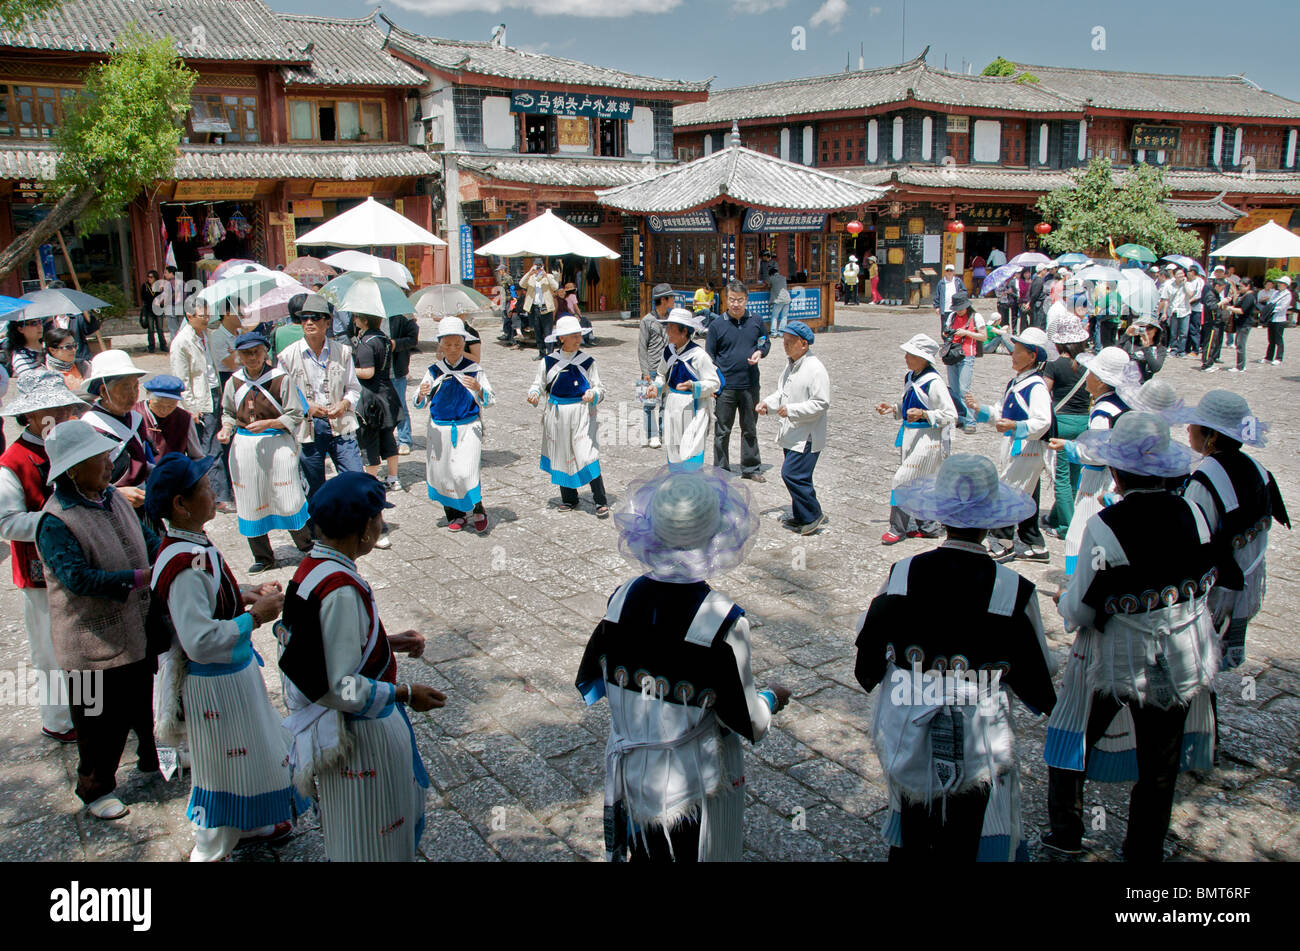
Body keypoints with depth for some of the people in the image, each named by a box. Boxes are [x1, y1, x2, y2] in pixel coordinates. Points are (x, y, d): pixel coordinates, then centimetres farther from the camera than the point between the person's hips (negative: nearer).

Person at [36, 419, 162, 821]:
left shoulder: (112, 496, 2)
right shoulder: (56, 521, -22)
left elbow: (144, 536, 11)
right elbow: (78, 577, -28)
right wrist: (138, 578, -32)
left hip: (137, 626, 7)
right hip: (95, 640, -7)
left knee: (146, 699, 23)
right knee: (102, 716, 8)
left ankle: (152, 757, 46)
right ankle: (95, 788, 29)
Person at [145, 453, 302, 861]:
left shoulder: (192, 545, -1)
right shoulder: (186, 565, -31)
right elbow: (200, 641, -33)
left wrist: (242, 595, 2)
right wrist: (255, 617, -24)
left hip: (232, 671, 10)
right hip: (215, 684, -10)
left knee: (253, 749, 26)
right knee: (226, 767, 9)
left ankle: (246, 826, 48)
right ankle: (209, 852, 29)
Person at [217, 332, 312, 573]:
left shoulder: (281, 379, -6)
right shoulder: (234, 382, 6)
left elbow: (295, 416, -5)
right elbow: (228, 413, 19)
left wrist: (266, 424, -16)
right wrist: (226, 430, -1)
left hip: (277, 443, -4)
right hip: (244, 447, 4)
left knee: (288, 499, -3)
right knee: (251, 503, 8)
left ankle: (309, 547, 16)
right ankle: (262, 556, 22)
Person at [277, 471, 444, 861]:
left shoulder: (312, 567, -2)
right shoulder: (341, 591, -31)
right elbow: (340, 689, -30)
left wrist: (388, 642, 9)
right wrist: (406, 693, -18)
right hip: (359, 735, -9)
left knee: (400, 815, 30)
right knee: (369, 844, 13)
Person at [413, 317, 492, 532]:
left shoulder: (474, 369, -1)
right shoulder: (434, 371, 4)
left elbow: (488, 400, -3)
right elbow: (419, 404, 4)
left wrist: (478, 389, -23)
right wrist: (422, 395, -19)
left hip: (468, 428, -3)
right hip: (440, 429, 3)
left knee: (465, 472, -14)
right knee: (443, 472, 6)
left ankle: (478, 509, 11)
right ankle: (456, 514, 24)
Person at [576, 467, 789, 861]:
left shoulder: (622, 599, -13)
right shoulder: (723, 622, -25)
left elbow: (590, 687, 1)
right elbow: (748, 723, -16)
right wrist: (772, 698, 5)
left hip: (630, 776, 3)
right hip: (695, 785, -3)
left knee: (640, 850, 24)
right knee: (698, 853, 20)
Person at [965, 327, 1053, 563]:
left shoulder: (1036, 386, -17)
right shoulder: (1015, 383, 15)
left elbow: (1042, 422, -27)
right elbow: (1001, 414, 24)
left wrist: (1015, 426, -40)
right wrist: (979, 409, 11)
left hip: (1027, 449, -10)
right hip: (1012, 447, 10)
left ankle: (1003, 545, -1)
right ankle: (1034, 546, 24)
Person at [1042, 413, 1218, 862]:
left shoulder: (1104, 527, -23)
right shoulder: (1192, 514, -11)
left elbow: (1079, 613, -16)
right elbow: (1204, 584, 4)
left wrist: (1063, 598, 5)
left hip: (1115, 659, -3)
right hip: (1180, 663, 4)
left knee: (1072, 743, 19)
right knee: (1159, 765, 18)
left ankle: (1066, 835, 32)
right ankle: (1145, 851, 32)